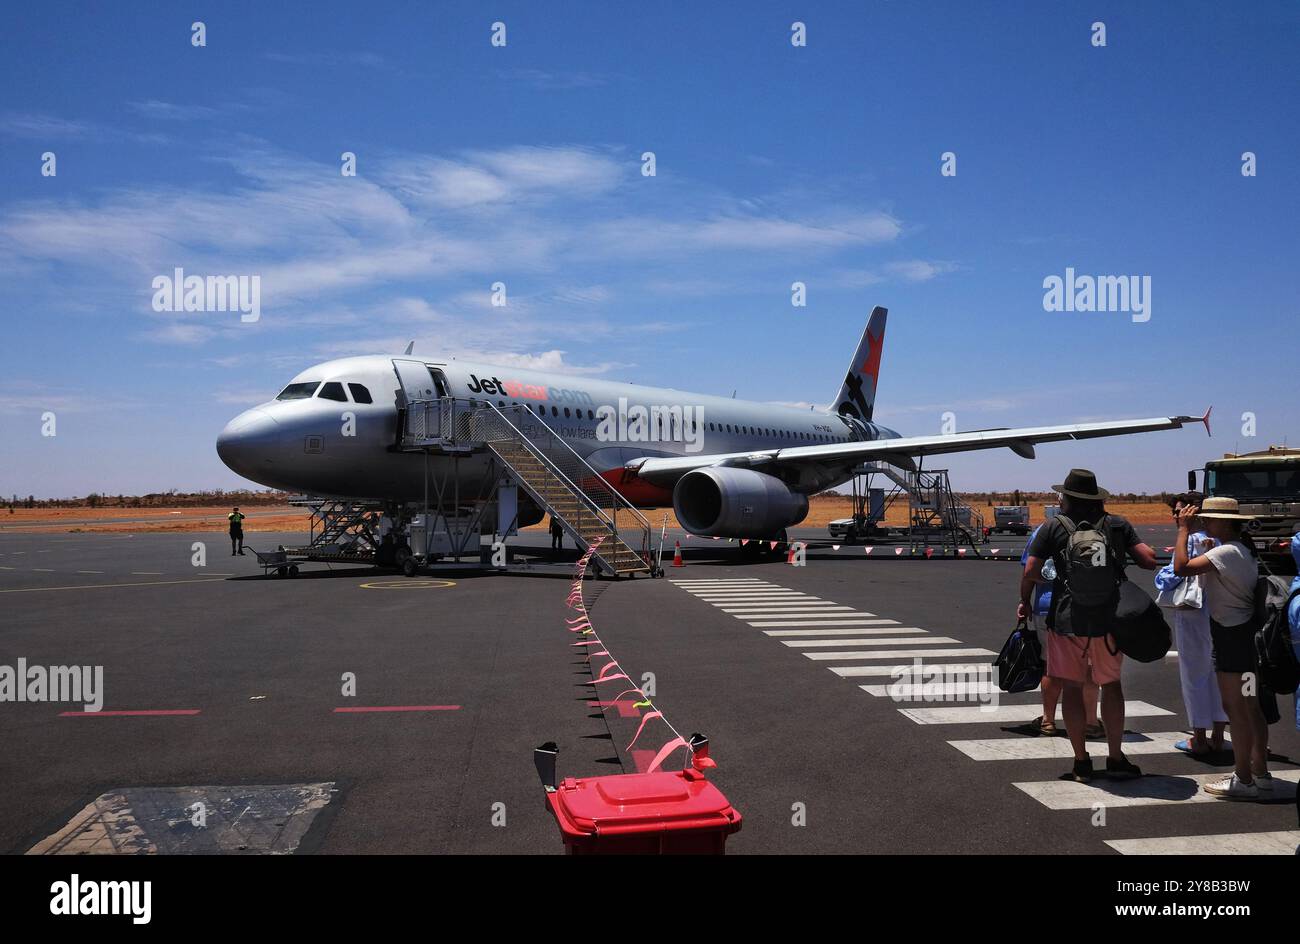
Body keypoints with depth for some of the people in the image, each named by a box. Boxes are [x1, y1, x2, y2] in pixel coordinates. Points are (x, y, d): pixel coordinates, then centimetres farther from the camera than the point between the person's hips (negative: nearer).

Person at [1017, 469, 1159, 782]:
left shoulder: (1054, 527, -3)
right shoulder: (1117, 525, 3)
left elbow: (1030, 573, -8)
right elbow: (1149, 561, -2)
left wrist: (1024, 603, 9)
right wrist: (1124, 549, 19)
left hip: (1066, 622, -2)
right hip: (1108, 621, 2)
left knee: (1072, 688, 8)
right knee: (1111, 685, 16)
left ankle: (1081, 762, 14)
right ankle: (1115, 759, 20)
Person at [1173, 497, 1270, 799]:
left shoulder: (1226, 552, -19)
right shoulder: (1244, 550, 13)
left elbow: (1182, 568, -28)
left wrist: (1183, 529, -19)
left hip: (1232, 636, -10)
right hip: (1247, 635, 10)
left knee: (1235, 709, -5)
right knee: (1251, 708, 16)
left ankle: (1243, 780, 1)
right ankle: (1260, 772, 26)